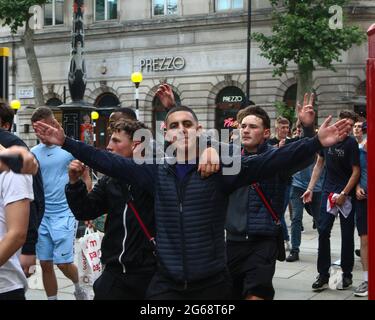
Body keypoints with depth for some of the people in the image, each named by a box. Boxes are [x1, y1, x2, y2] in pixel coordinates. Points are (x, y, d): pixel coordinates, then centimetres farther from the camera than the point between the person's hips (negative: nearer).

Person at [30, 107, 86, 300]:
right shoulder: (32, 153, 7)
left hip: (64, 213, -4)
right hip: (41, 215, 4)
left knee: (63, 263, -4)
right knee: (45, 265, 6)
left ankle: (78, 287, 27)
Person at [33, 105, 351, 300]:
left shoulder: (220, 168, -6)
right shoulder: (155, 171, 2)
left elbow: (268, 161, -15)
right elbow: (107, 161, 3)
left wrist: (316, 143, -24)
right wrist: (66, 143, -2)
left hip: (212, 282, -1)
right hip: (166, 282, 2)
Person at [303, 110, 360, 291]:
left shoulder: (351, 143, -10)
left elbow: (356, 172, -10)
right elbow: (319, 164, 11)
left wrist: (343, 194, -16)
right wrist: (310, 188, 6)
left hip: (346, 193, -3)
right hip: (329, 190, 3)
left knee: (347, 234, 4)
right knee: (323, 231, -2)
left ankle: (347, 275, 16)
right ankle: (323, 276, 4)